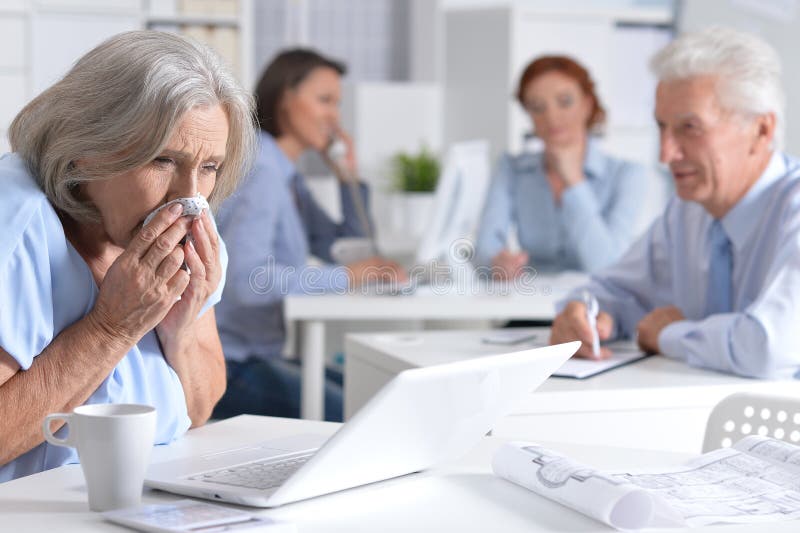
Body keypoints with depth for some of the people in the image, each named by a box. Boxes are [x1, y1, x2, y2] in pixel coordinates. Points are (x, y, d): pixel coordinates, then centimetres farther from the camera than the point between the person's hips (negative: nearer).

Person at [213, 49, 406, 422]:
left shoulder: (287, 177, 14)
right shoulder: (260, 171, -16)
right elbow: (246, 279, -30)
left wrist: (349, 178, 8)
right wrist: (345, 277, -26)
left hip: (259, 355, 10)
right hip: (226, 366, -10)